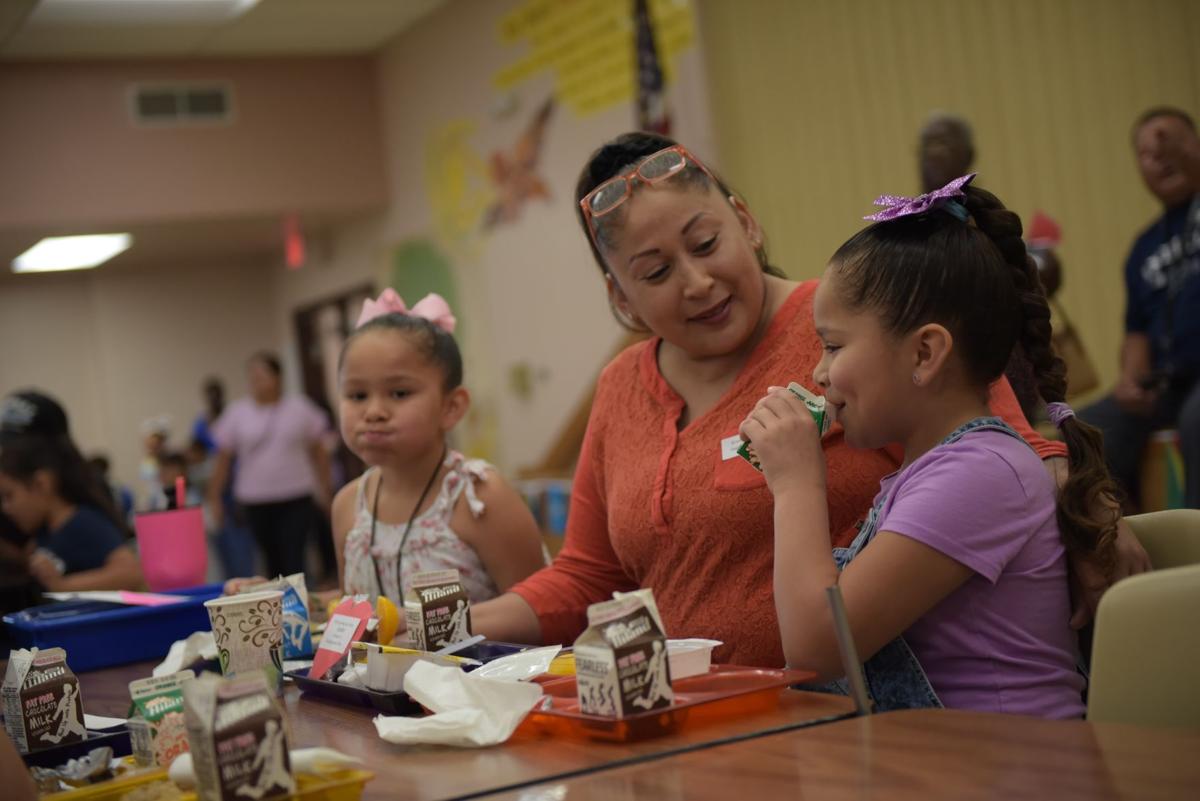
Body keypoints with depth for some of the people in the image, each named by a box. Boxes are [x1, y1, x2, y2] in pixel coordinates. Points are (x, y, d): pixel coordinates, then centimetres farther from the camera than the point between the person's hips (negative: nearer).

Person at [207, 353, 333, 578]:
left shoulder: (299, 407, 3)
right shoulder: (237, 412, 3)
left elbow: (318, 452, 8)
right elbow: (223, 458, 4)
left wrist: (324, 490, 7)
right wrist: (214, 498, 3)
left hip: (296, 500, -1)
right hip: (256, 502, 1)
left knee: (292, 559, -12)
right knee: (274, 560, 8)